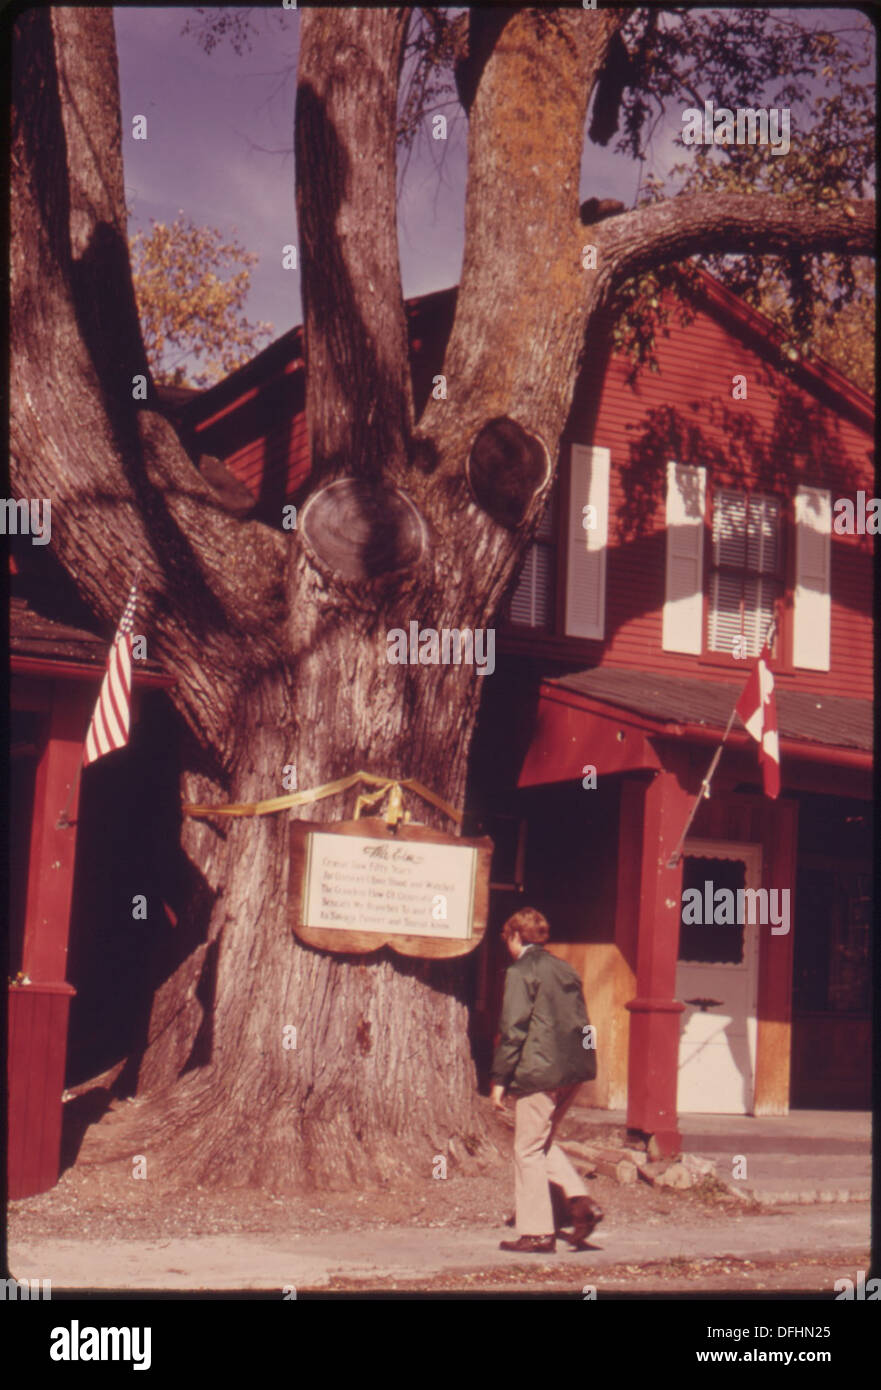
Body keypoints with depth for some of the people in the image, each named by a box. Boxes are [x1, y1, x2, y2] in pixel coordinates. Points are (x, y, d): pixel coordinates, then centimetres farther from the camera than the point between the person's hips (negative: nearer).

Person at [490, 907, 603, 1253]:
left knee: (528, 1150, 2)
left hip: (539, 1071, -8)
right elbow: (581, 1024, 15)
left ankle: (537, 1233, 5)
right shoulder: (566, 970, 14)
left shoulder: (521, 972, -8)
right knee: (543, 1141, 21)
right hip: (574, 1069, 8)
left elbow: (513, 1029, -13)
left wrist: (499, 1078, -9)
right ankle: (580, 1199, 4)